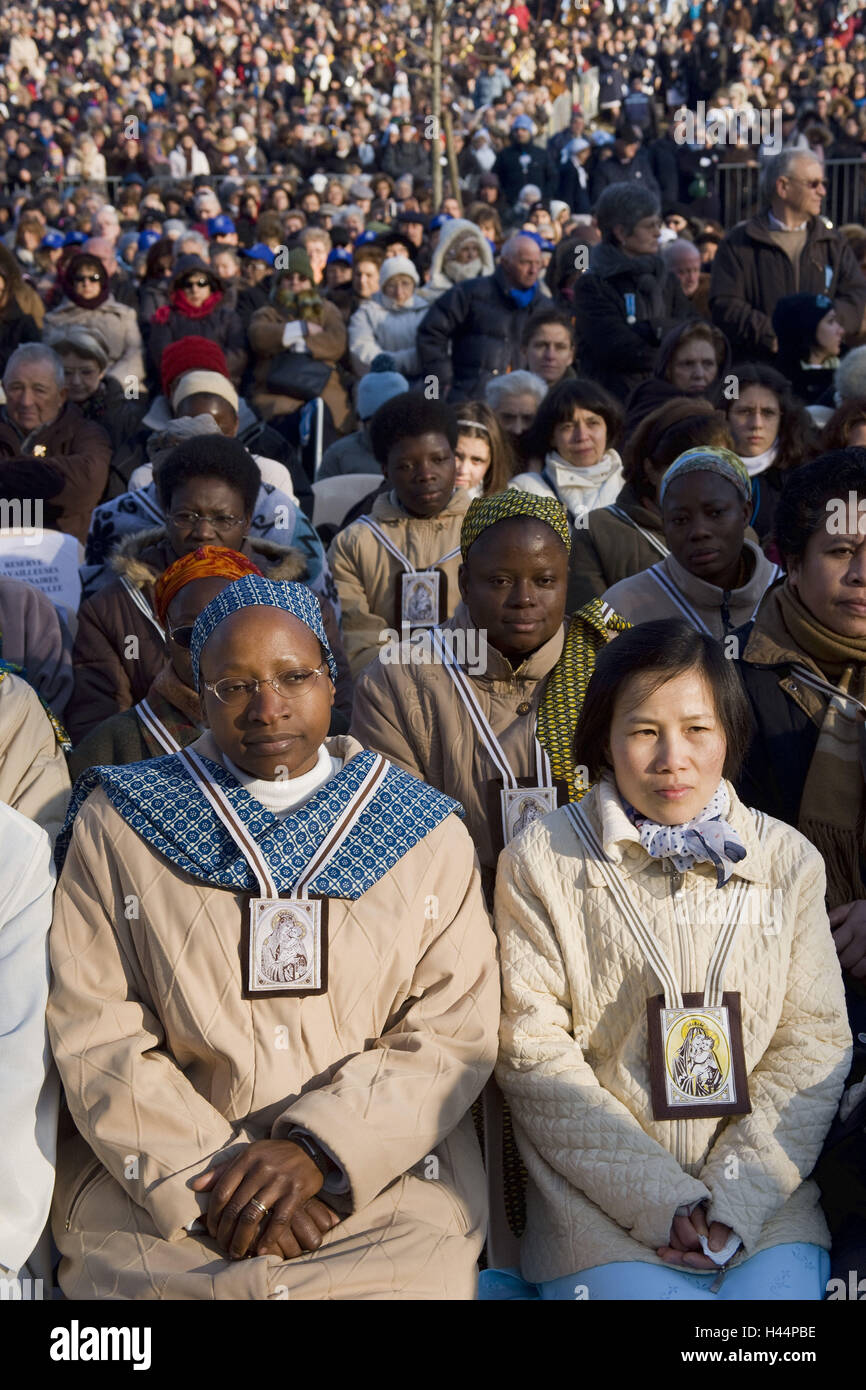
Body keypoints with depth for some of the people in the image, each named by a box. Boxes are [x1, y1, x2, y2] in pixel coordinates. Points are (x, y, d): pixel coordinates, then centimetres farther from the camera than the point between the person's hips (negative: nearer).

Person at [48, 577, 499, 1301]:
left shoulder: (427, 833, 6)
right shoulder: (116, 823, 5)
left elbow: (456, 1030, 0)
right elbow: (94, 1037, -1)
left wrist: (315, 1148, -13)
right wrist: (213, 1175, -13)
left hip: (379, 1173, 1)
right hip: (153, 1179, 0)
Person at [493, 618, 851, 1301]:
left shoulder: (790, 859, 7)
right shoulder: (541, 861, -1)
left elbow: (816, 1040, 3)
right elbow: (535, 1052, -6)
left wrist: (735, 1199, -9)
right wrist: (659, 1201, -11)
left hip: (766, 1200, 2)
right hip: (601, 1203, -1)